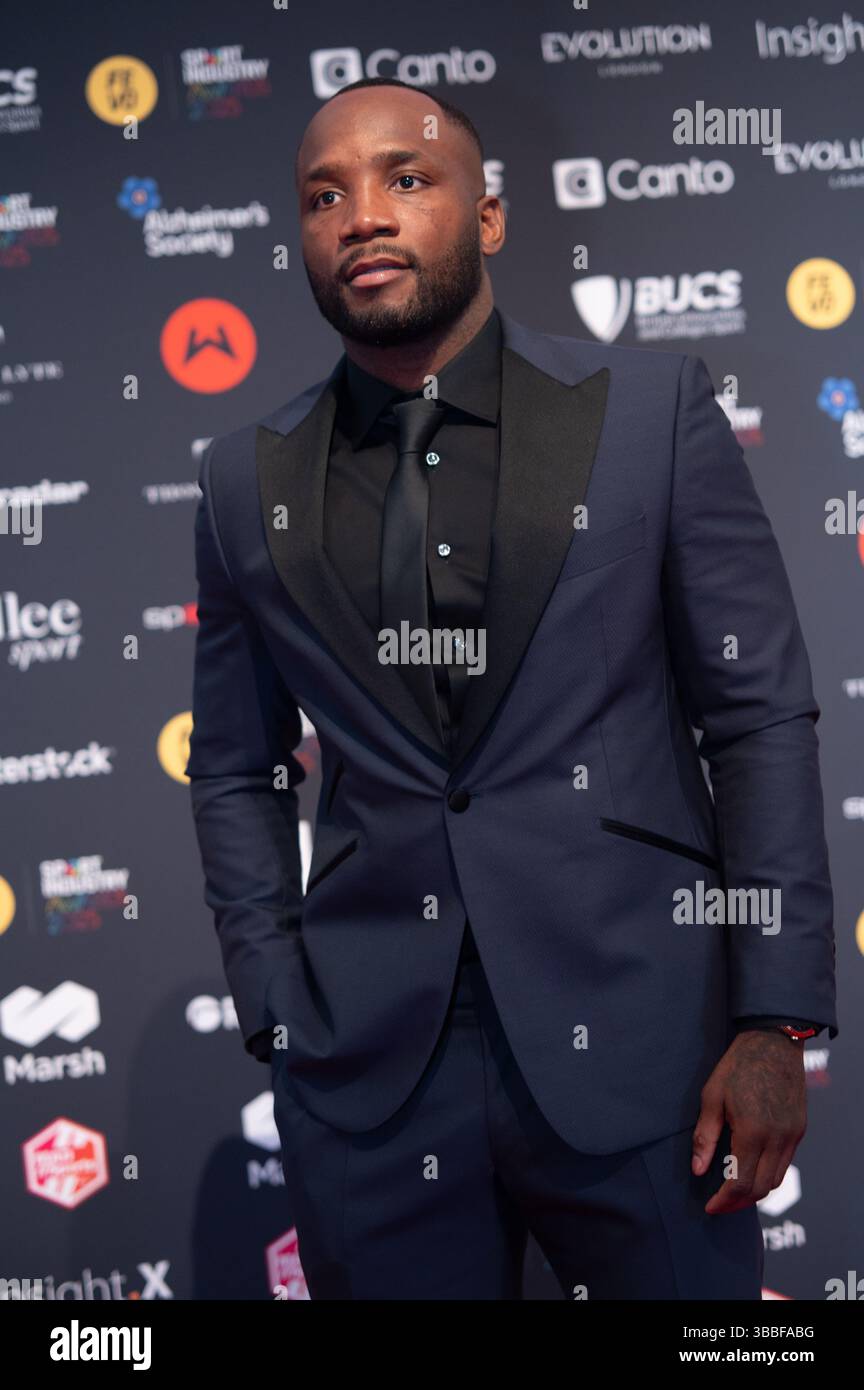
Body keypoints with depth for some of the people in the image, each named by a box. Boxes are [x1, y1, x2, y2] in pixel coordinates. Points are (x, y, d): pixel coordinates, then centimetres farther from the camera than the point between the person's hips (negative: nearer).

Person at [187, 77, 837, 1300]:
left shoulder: (649, 410, -1)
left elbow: (761, 716, -1)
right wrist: (278, 1018, 4)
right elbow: (237, 774, 13)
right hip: (368, 1063, 2)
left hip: (632, 1032, -1)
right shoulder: (247, 483, 6)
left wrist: (776, 1020, -5)